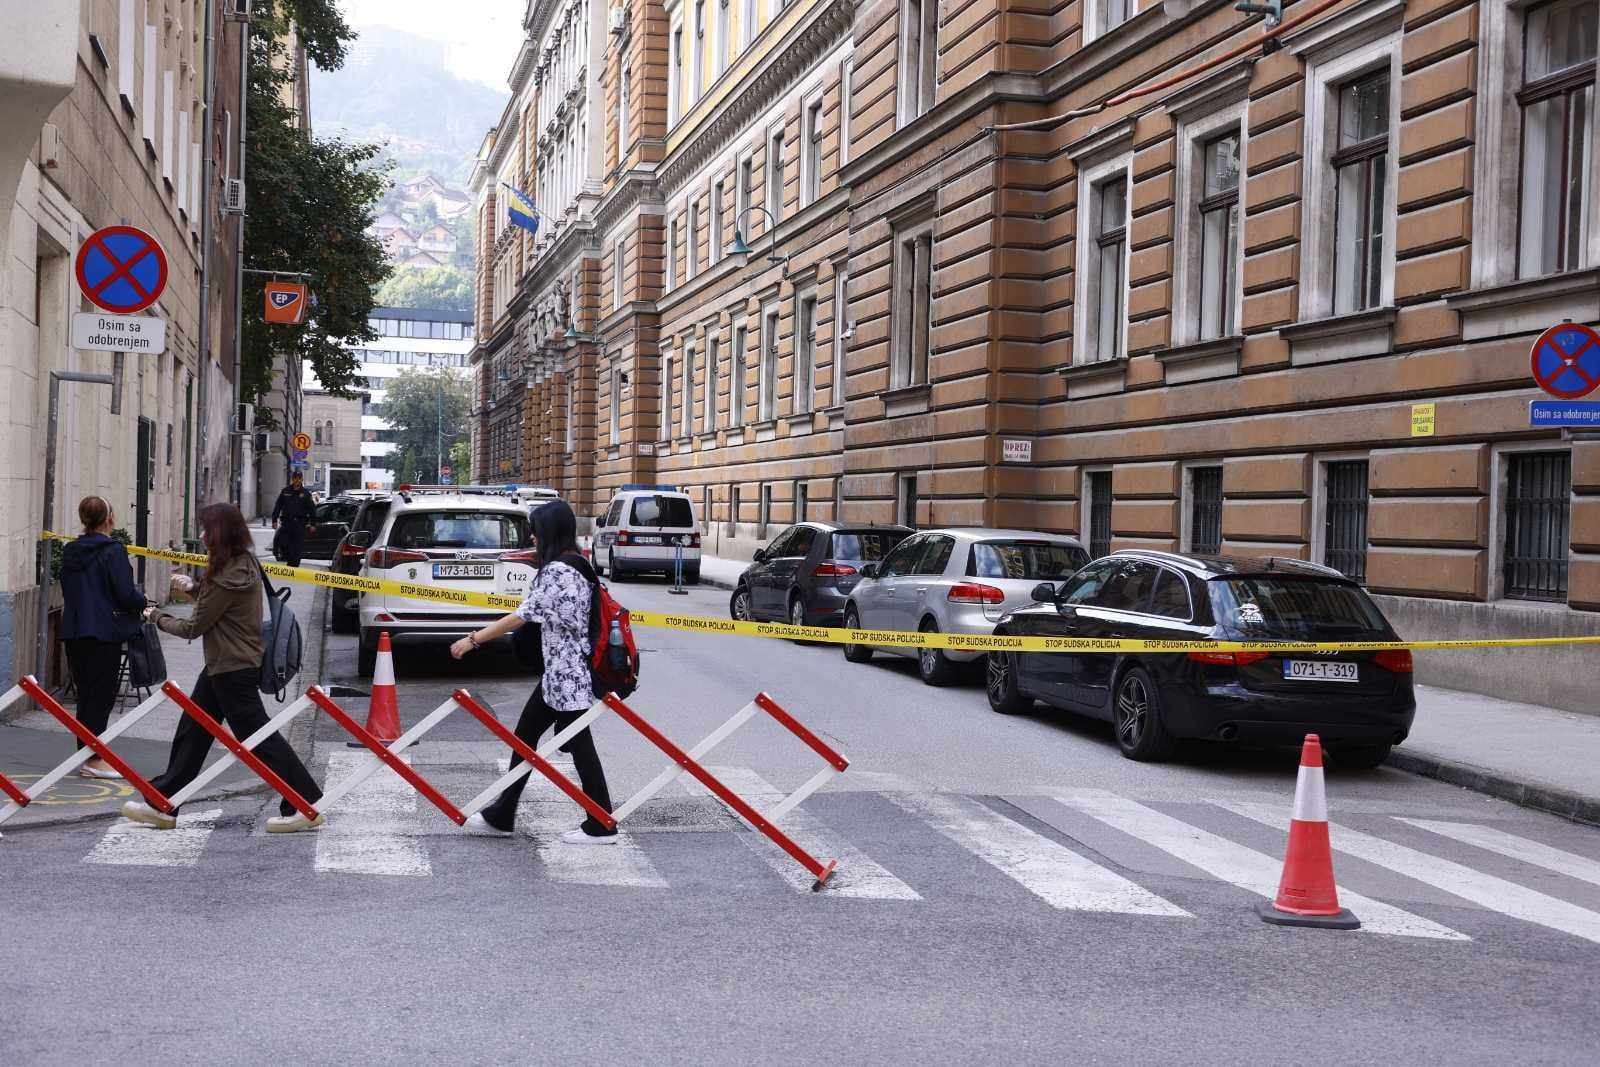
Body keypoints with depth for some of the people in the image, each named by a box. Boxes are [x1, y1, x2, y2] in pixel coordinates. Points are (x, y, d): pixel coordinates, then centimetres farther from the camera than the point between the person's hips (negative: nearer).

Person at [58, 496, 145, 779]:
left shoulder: (70, 552, 9)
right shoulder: (113, 551, -13)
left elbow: (66, 590, 17)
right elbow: (127, 595, -17)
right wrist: (141, 598, 4)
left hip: (74, 633, 7)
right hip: (105, 633, -7)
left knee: (86, 694, 14)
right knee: (101, 695, -1)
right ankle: (94, 760, 0)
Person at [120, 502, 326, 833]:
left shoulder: (230, 576, -22)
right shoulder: (244, 564, 7)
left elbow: (193, 628, -14)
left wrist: (158, 617, 2)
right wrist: (195, 588, 6)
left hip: (233, 671, -10)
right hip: (223, 666, 10)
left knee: (257, 736, -5)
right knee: (192, 731, 14)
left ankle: (307, 807, -1)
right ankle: (162, 805, 21)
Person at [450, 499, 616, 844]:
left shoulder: (556, 570, -18)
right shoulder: (578, 566, 11)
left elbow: (522, 616, -19)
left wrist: (472, 640, -15)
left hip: (565, 673, -10)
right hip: (561, 673, 10)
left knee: (579, 745, -2)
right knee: (524, 736, 13)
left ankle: (601, 826, 7)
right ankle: (500, 816, 20)